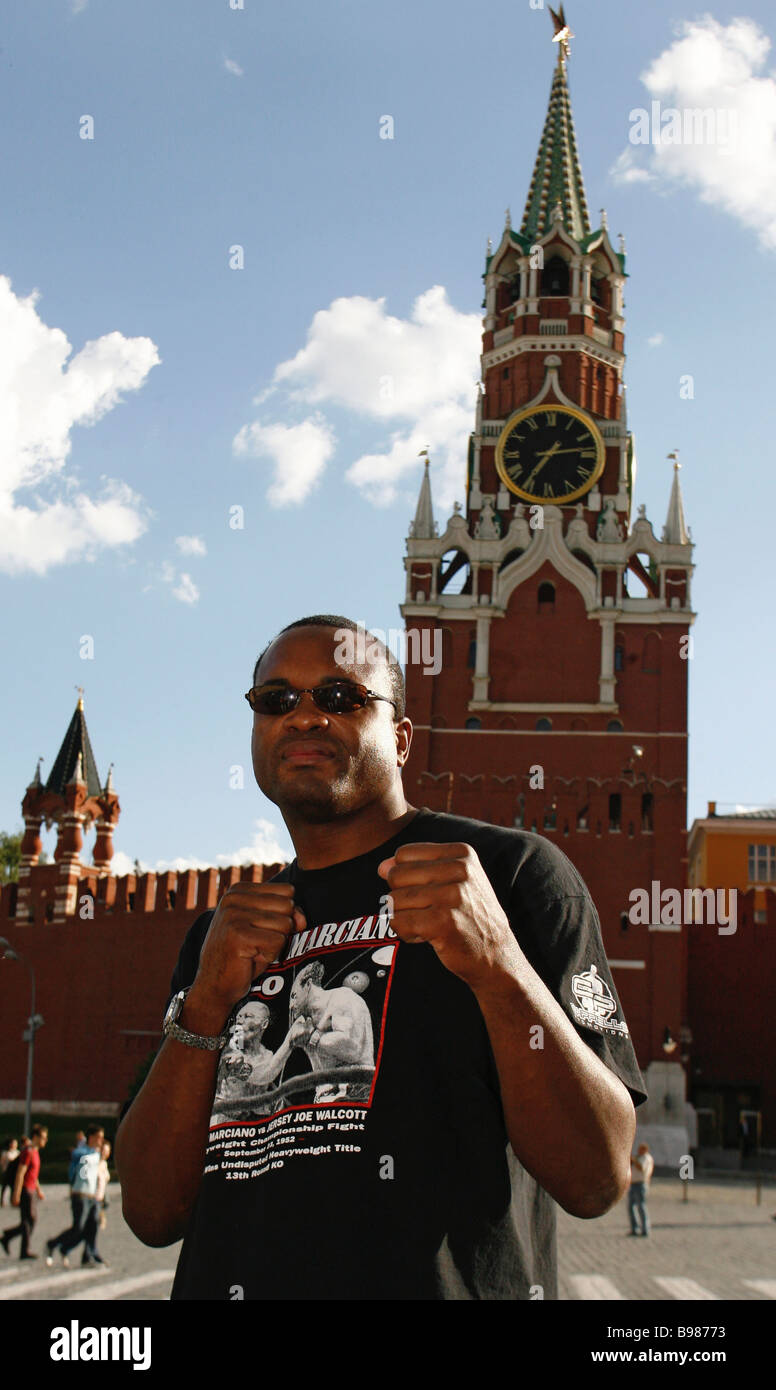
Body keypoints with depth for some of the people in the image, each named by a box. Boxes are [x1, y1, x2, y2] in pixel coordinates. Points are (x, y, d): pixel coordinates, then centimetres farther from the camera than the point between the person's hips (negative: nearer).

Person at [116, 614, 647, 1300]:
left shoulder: (513, 870, -6)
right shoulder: (221, 934, 8)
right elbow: (153, 1215, 1)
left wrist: (499, 966, -27)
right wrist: (206, 1006, -12)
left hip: (445, 1282, -4)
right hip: (226, 1281, 4)